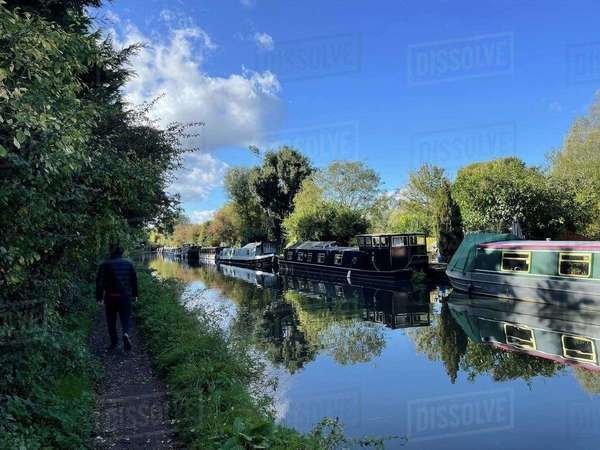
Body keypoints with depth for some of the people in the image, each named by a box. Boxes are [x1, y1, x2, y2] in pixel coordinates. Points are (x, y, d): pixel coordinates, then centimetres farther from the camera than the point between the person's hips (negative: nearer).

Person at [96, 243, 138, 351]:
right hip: (125, 296, 1)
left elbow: (100, 282, -6)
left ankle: (113, 343, 19)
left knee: (111, 320, 13)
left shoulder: (105, 265, -5)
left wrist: (99, 297, 2)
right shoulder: (129, 263, 2)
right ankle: (126, 334, -20)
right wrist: (134, 294, 17)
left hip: (110, 297, -1)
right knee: (126, 318, 9)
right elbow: (134, 280, 7)